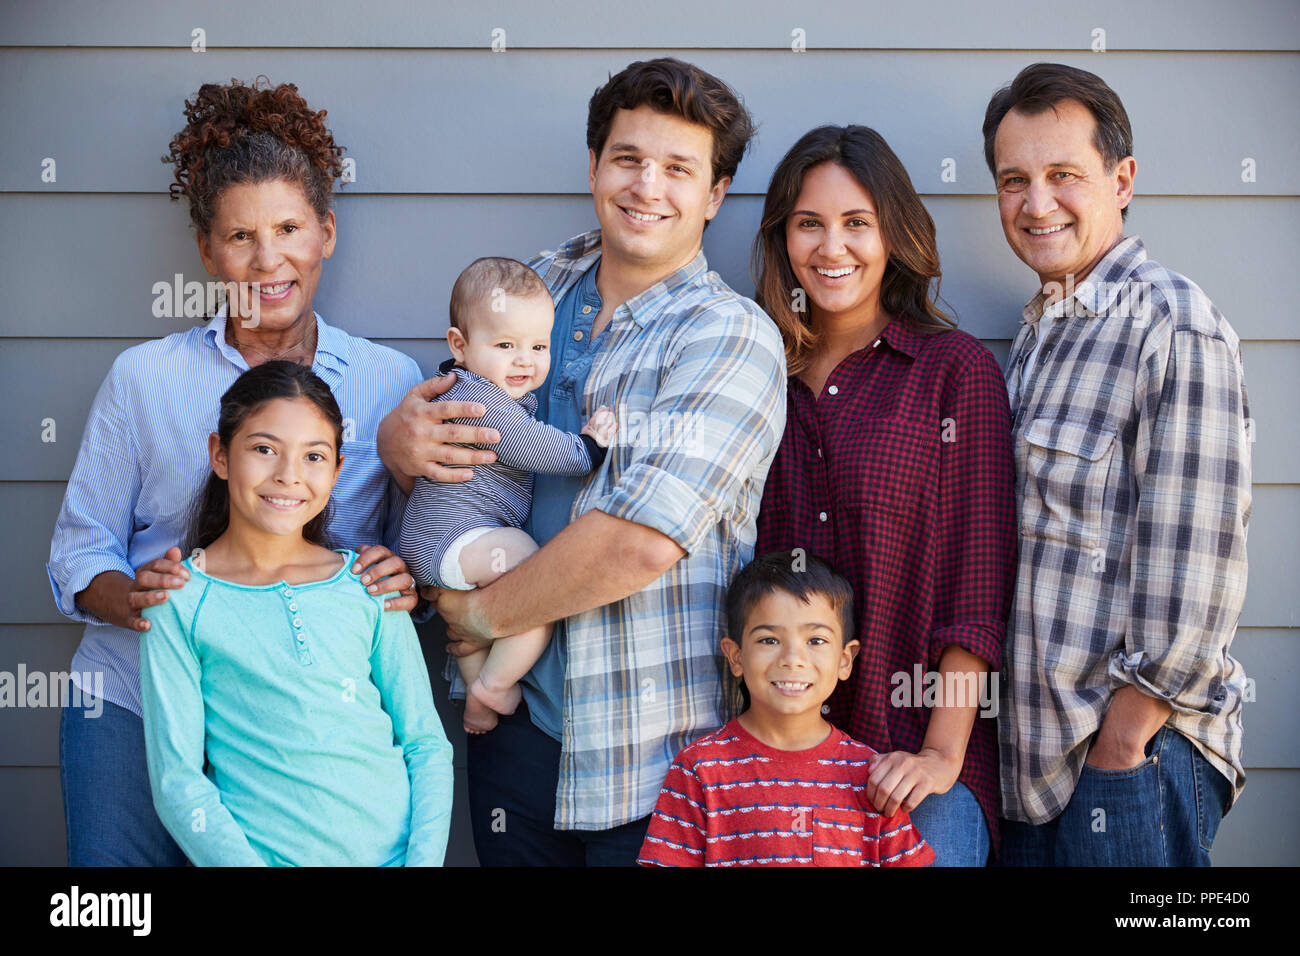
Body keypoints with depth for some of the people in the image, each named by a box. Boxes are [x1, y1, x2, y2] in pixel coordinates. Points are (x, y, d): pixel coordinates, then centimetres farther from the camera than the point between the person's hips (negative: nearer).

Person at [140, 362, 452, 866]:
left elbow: (426, 744, 10)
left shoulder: (367, 586, 9)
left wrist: (425, 859, -4)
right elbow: (177, 779, 0)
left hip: (396, 852, 1)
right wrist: (249, 863, -13)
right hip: (263, 855, -1)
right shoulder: (179, 601, 2)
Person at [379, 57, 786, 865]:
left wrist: (482, 612, -9)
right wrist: (398, 435, -7)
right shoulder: (538, 286, 8)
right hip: (520, 722, 5)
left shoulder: (731, 337, -11)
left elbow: (640, 540, -20)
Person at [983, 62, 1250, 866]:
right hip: (1039, 744, 8)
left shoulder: (1175, 326, -13)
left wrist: (1124, 739, -15)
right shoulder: (1041, 334, 14)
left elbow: (1197, 571, -18)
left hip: (1135, 750, -8)